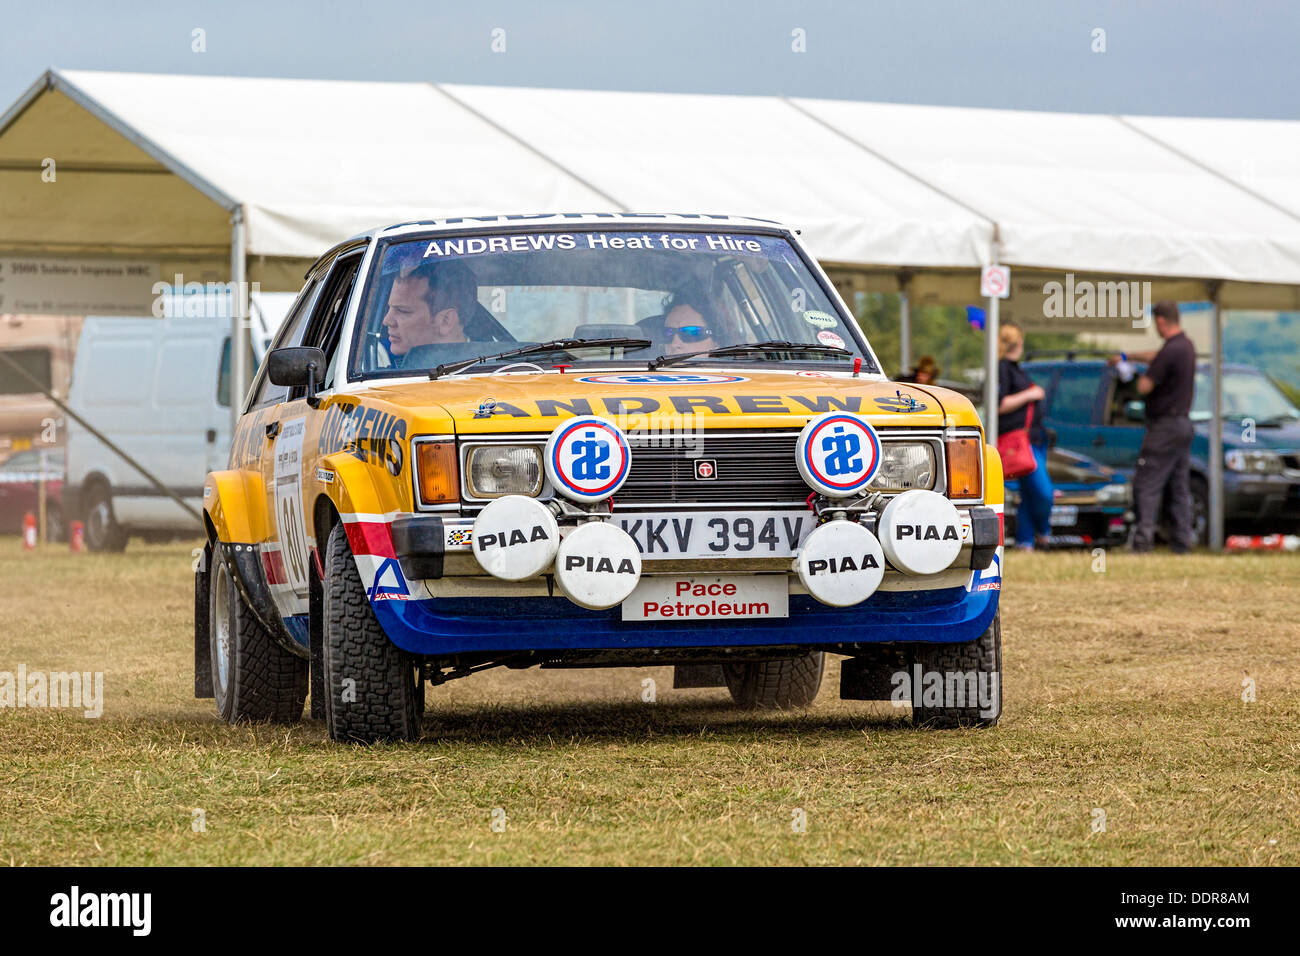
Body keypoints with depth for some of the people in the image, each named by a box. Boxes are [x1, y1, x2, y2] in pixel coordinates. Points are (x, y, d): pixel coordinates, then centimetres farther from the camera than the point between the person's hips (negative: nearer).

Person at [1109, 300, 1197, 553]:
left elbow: (1144, 387, -19)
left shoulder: (1170, 351, -21)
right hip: (1183, 423, 9)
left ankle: (1143, 539, -15)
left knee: (1147, 484, -8)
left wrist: (1144, 377, 4)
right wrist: (1126, 357, 40)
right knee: (1179, 486, 11)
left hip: (1165, 427, -9)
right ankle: (1183, 540, 11)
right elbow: (1156, 357, 28)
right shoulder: (1186, 346, 9)